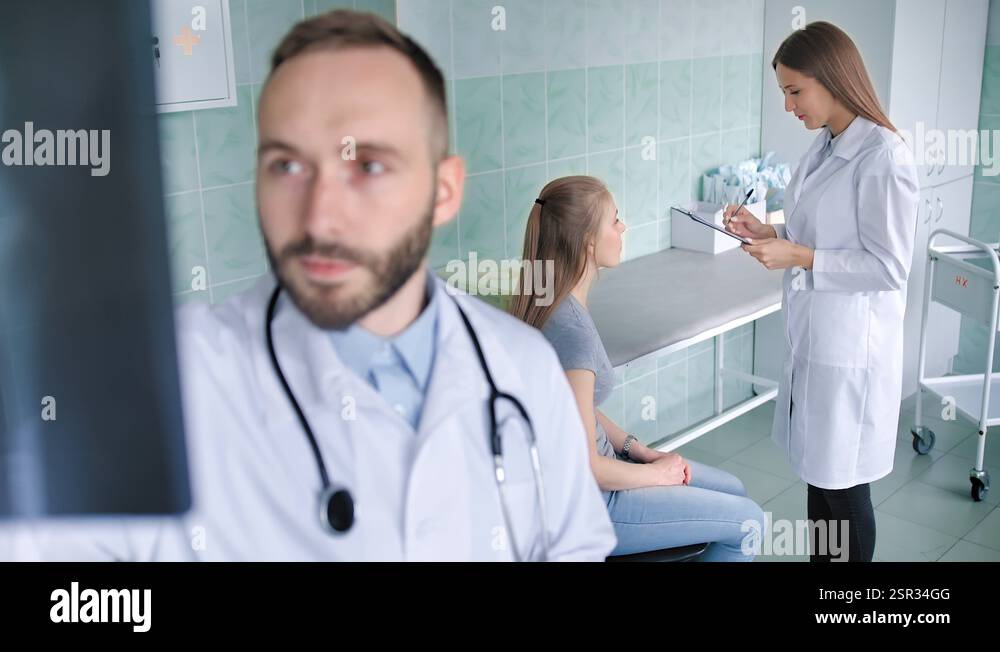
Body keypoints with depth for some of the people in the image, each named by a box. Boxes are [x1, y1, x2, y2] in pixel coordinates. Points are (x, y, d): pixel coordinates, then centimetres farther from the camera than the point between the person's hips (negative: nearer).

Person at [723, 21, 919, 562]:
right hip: (812, 335, 8)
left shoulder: (883, 156, -19)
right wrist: (767, 232, 3)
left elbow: (889, 268, -19)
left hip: (850, 345, -8)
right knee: (816, 469, 19)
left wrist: (799, 257, -20)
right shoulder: (824, 147, 7)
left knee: (843, 483, 5)